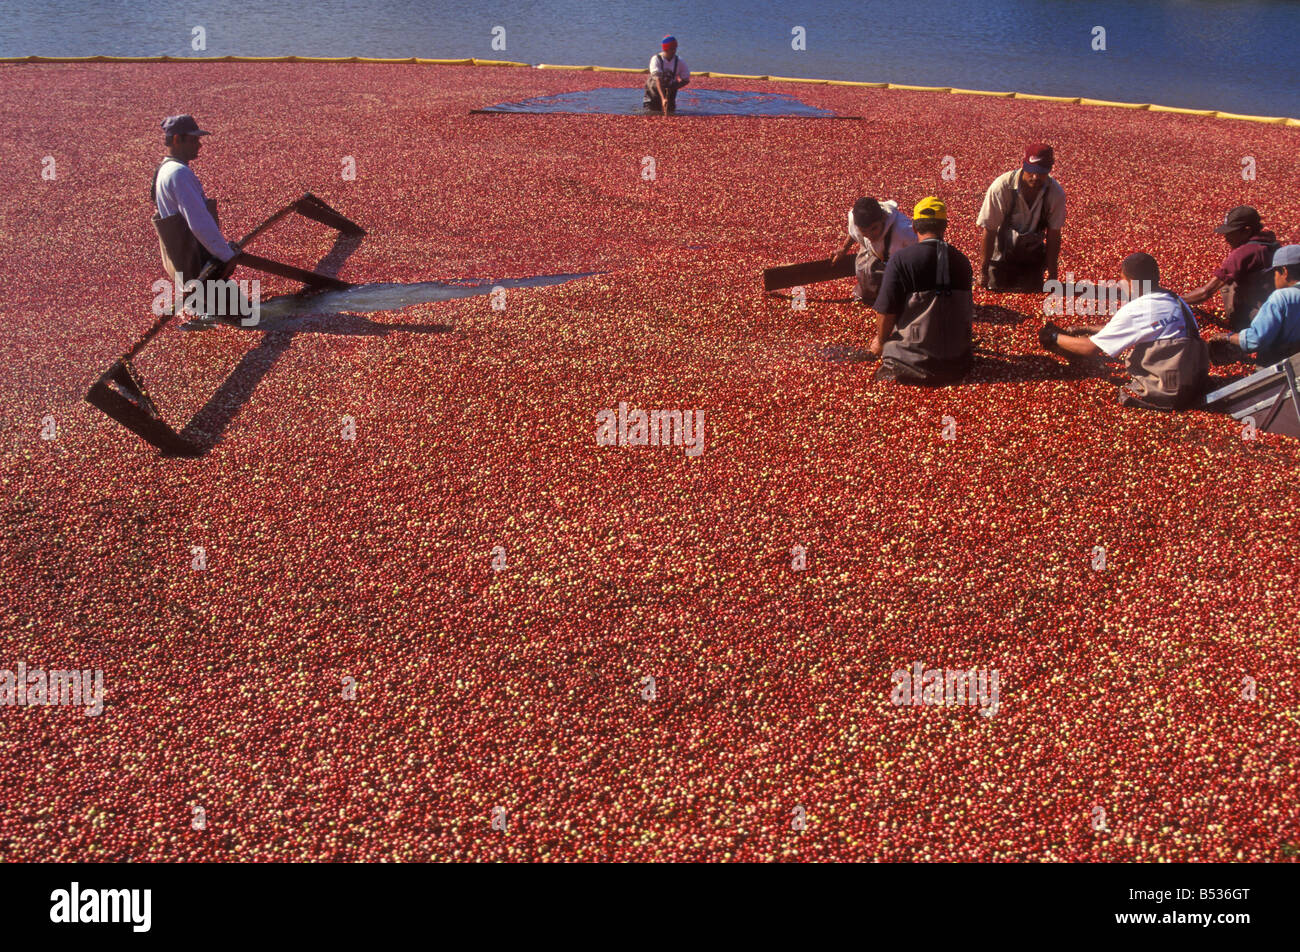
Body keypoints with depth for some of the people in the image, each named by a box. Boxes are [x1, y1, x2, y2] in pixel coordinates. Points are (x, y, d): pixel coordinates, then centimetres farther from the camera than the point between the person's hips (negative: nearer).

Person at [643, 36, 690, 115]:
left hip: (670, 90, 3)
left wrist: (673, 88, -22)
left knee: (670, 110, -2)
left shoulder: (678, 61, -12)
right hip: (655, 90, -3)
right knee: (652, 110, -7)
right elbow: (658, 80, -34)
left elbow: (686, 80, -5)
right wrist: (663, 98, -46)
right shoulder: (656, 59, -23)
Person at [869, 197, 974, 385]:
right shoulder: (961, 260, 3)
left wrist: (880, 341, 9)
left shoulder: (900, 259, -12)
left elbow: (887, 310, -11)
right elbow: (967, 309, 15)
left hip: (914, 360, -4)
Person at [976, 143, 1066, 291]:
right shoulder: (1001, 187, -25)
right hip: (1001, 255, -2)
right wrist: (983, 273, -19)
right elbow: (989, 231, -20)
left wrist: (1052, 276, -9)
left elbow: (1053, 235, -9)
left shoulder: (1056, 193, -17)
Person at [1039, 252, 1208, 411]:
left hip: (1171, 395, -8)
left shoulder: (1135, 310, -15)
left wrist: (1055, 338, 6)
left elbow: (1091, 348, -8)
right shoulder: (1173, 299, 9)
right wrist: (1087, 330, 27)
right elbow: (1121, 330, 23)